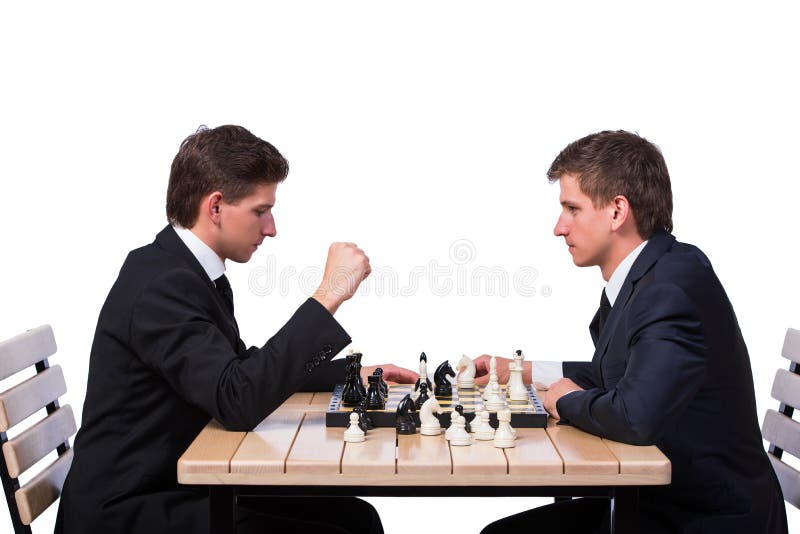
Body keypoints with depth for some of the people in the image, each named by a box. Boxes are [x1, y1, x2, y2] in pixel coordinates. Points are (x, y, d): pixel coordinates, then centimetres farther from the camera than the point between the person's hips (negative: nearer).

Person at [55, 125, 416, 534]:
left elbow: (242, 367, 19)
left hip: (183, 483, 9)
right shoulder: (161, 285, -22)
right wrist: (328, 296, -27)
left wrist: (352, 374, 12)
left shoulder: (190, 270, 6)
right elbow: (239, 401, -30)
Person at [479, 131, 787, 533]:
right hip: (654, 500, 9)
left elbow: (637, 416, -36)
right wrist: (523, 371, 15)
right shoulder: (639, 276, 4)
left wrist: (568, 401, -14)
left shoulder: (674, 285, -25)